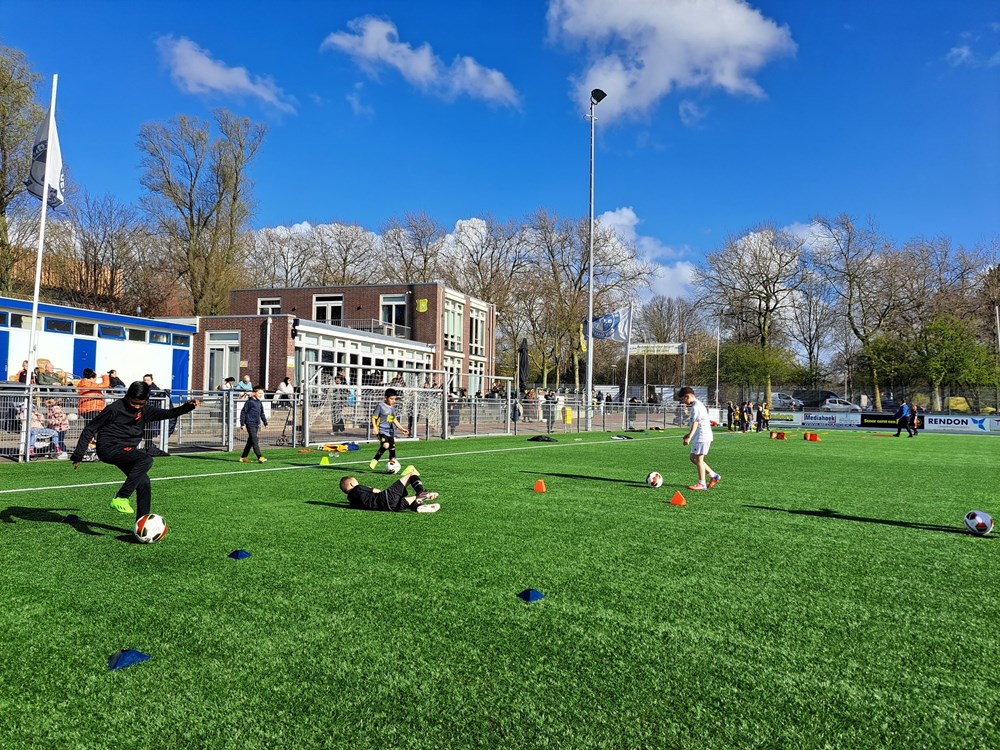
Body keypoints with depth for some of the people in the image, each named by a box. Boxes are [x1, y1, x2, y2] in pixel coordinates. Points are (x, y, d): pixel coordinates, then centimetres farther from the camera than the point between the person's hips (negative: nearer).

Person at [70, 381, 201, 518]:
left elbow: (169, 414, 7)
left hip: (126, 451, 7)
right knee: (146, 460, -28)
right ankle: (120, 498, -21)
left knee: (144, 483, -2)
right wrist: (78, 455, -6)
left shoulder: (145, 411, 5)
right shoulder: (115, 409, -11)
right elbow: (90, 429, -6)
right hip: (109, 449, -7)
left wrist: (189, 406, -11)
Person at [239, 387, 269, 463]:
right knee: (255, 440, -12)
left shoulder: (260, 403, 13)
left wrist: (265, 422, 21)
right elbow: (243, 412, -7)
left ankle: (243, 457, 22)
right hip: (250, 424, -8)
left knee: (250, 441, 12)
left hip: (257, 424, 8)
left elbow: (262, 414, 24)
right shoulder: (249, 402, -9)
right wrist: (242, 423, -8)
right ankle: (259, 457, -17)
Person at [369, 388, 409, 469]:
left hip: (391, 432, 7)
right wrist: (374, 427, -21)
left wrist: (401, 428, 28)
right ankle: (374, 461, -13)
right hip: (382, 430, -7)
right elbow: (373, 417, -6)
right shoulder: (381, 406, -7)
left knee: (392, 448, 5)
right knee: (385, 445, -27)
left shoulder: (393, 407, 14)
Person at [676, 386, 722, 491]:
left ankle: (702, 484, 3)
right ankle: (714, 476, 16)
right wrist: (689, 435, 29)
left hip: (702, 437, -10)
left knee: (698, 459, -4)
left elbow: (695, 423, -25)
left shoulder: (696, 406, -15)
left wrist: (689, 437, -31)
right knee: (693, 458, 12)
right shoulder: (697, 405, 17)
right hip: (700, 437, 10)